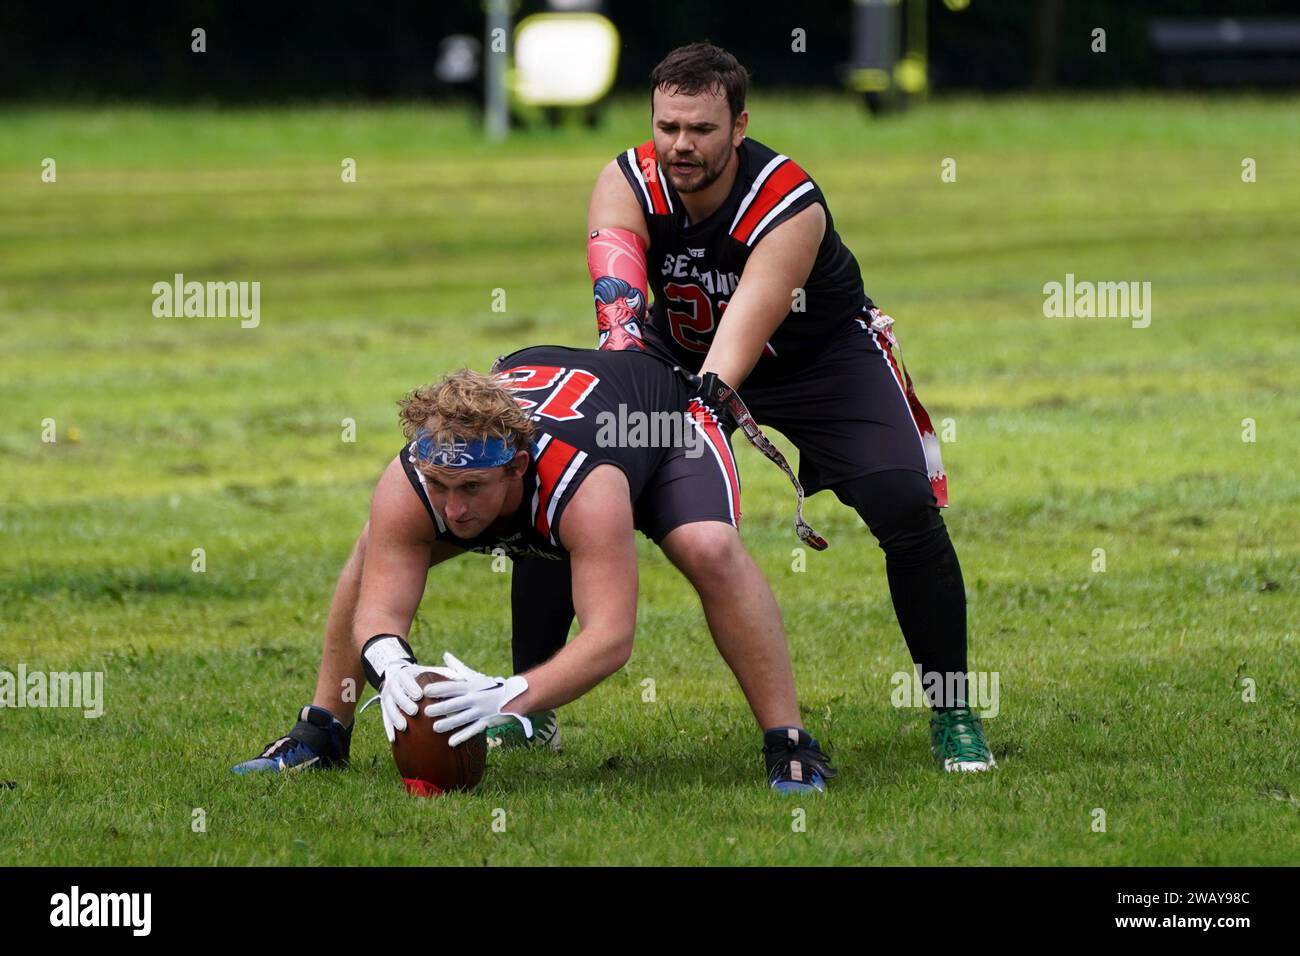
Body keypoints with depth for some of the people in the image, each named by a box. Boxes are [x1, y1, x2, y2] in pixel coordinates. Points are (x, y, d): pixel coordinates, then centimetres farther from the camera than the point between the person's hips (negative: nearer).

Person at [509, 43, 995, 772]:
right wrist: (623, 342, -63)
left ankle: (952, 713, -5)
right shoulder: (626, 185, -24)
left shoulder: (790, 204, -33)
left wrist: (706, 395, -62)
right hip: (681, 348, 3)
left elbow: (748, 322, -45)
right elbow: (617, 294, -41)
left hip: (822, 354, -3)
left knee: (903, 503, -23)